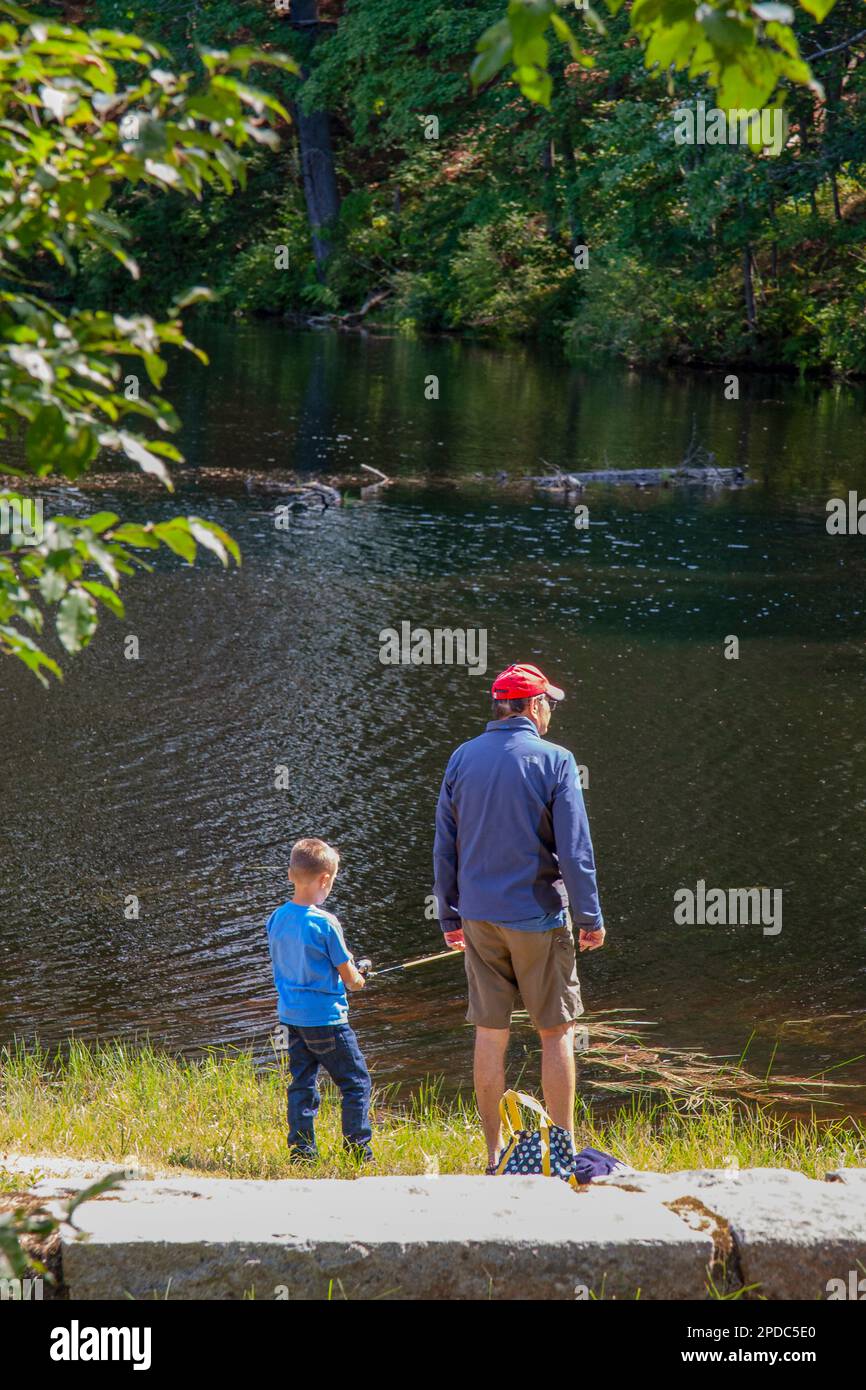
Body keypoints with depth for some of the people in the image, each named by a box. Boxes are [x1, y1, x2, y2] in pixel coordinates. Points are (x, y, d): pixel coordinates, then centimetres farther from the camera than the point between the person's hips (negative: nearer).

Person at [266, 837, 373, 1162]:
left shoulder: (277, 919, 2)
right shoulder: (325, 923, -18)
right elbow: (350, 977, -12)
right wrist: (357, 978, 12)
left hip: (291, 1015, 7)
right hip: (325, 1018, -7)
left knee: (302, 1083, 14)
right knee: (356, 1083, 4)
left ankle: (301, 1150, 12)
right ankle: (358, 1151, 3)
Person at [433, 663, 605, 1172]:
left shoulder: (462, 759, 6)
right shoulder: (554, 761, -8)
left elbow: (444, 845, 10)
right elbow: (575, 849, -9)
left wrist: (450, 916, 18)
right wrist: (591, 918, -1)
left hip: (478, 917, 4)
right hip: (537, 916, -4)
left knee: (491, 1032, 8)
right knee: (557, 1031, 5)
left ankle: (495, 1153, 10)